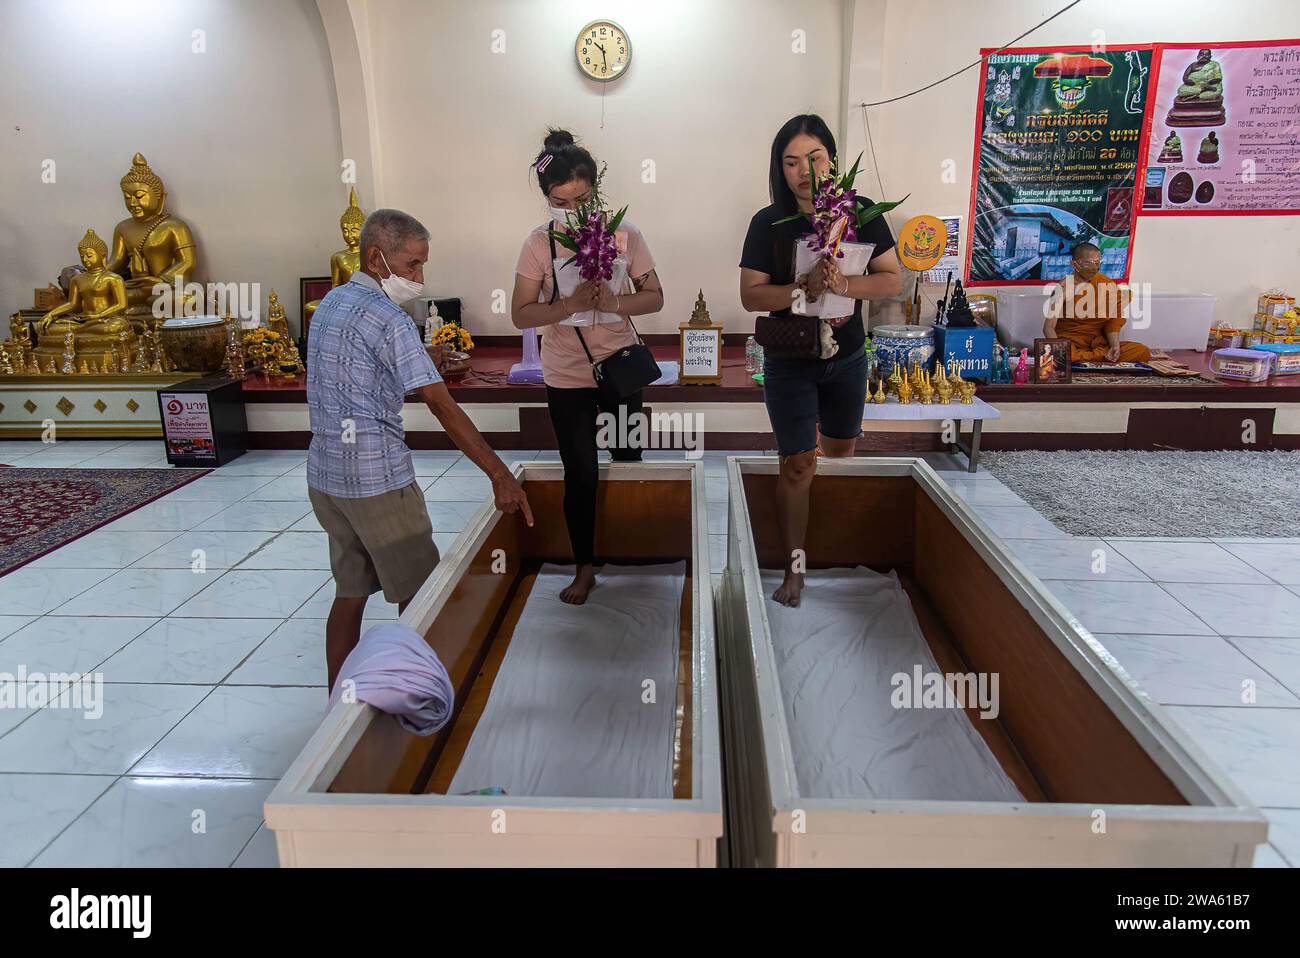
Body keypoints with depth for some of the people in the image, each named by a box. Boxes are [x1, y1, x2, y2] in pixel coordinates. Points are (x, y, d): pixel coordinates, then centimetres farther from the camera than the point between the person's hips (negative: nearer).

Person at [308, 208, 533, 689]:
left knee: (350, 594, 16)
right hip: (377, 482, -9)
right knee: (419, 597, 4)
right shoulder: (387, 319, -16)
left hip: (325, 476, 9)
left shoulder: (329, 303, 10)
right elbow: (441, 405, -23)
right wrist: (500, 474, -24)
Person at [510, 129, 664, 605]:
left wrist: (614, 302, -22)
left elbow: (654, 297, -2)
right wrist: (570, 304, -24)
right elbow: (521, 314, -8)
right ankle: (584, 568, 21)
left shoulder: (624, 233, -7)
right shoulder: (539, 243, -8)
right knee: (580, 476, 3)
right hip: (566, 378, -1)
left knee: (628, 461, 15)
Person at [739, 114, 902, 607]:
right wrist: (804, 289, -28)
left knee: (840, 451, 20)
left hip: (846, 357, 3)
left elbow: (893, 279, -7)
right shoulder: (768, 223, -10)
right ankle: (794, 566, 9)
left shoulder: (860, 212, -6)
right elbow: (751, 295, -13)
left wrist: (844, 285, -25)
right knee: (798, 465, -5)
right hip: (789, 362, -3)